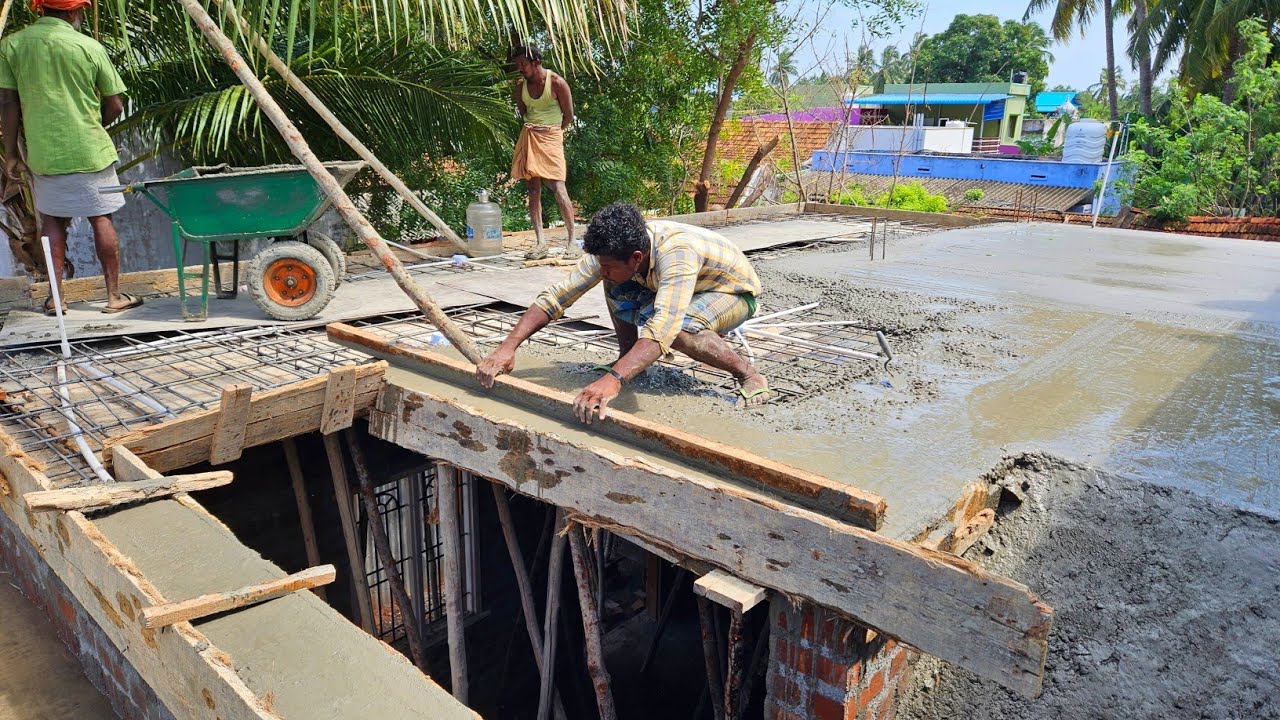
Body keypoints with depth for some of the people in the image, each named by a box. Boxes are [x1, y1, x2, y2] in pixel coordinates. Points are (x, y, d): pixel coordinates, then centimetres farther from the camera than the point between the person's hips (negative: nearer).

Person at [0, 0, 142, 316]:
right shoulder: (90, 47, -5)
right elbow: (114, 106, -1)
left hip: (42, 153, 2)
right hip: (90, 151, -2)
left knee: (52, 221, 12)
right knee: (101, 219, 5)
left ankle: (55, 296, 12)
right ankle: (114, 295, 8)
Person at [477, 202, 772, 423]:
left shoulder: (677, 252, -42)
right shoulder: (612, 252, -22)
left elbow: (664, 325, -56)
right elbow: (557, 294, -22)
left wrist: (612, 380, -67)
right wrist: (508, 347, -33)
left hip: (734, 292, -6)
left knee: (678, 328, -37)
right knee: (618, 288, -18)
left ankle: (749, 375, -16)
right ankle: (629, 358, 3)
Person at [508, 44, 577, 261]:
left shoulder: (556, 83, -8)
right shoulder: (522, 84, 8)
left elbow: (568, 116, -1)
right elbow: (522, 113, 16)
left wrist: (551, 132, 5)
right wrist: (517, 91, 5)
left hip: (550, 136, -6)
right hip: (528, 136, 6)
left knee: (558, 188, -14)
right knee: (533, 189, 1)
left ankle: (572, 241, -10)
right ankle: (540, 242, 3)